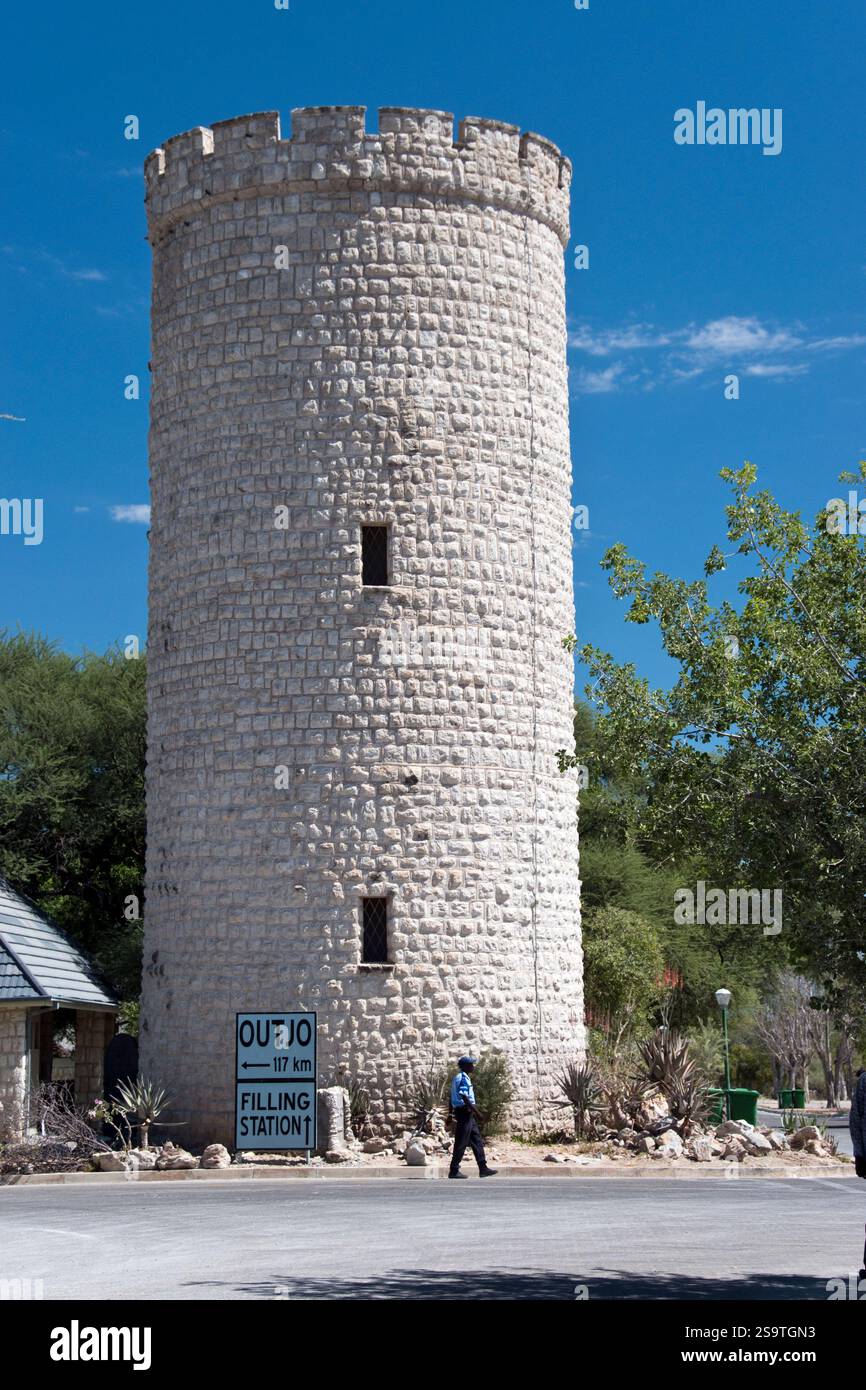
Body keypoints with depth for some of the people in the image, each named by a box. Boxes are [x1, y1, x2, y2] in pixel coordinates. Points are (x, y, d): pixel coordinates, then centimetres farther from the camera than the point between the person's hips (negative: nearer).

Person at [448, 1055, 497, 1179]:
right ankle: (454, 1171, -1)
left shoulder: (459, 1078, 17)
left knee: (477, 1141, 9)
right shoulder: (463, 1078, -14)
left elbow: (452, 1098, 20)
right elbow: (464, 1097, -22)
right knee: (461, 1143, -5)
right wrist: (475, 1110, -18)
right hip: (465, 1112, -10)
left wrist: (451, 1114, 22)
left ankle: (483, 1169, 9)